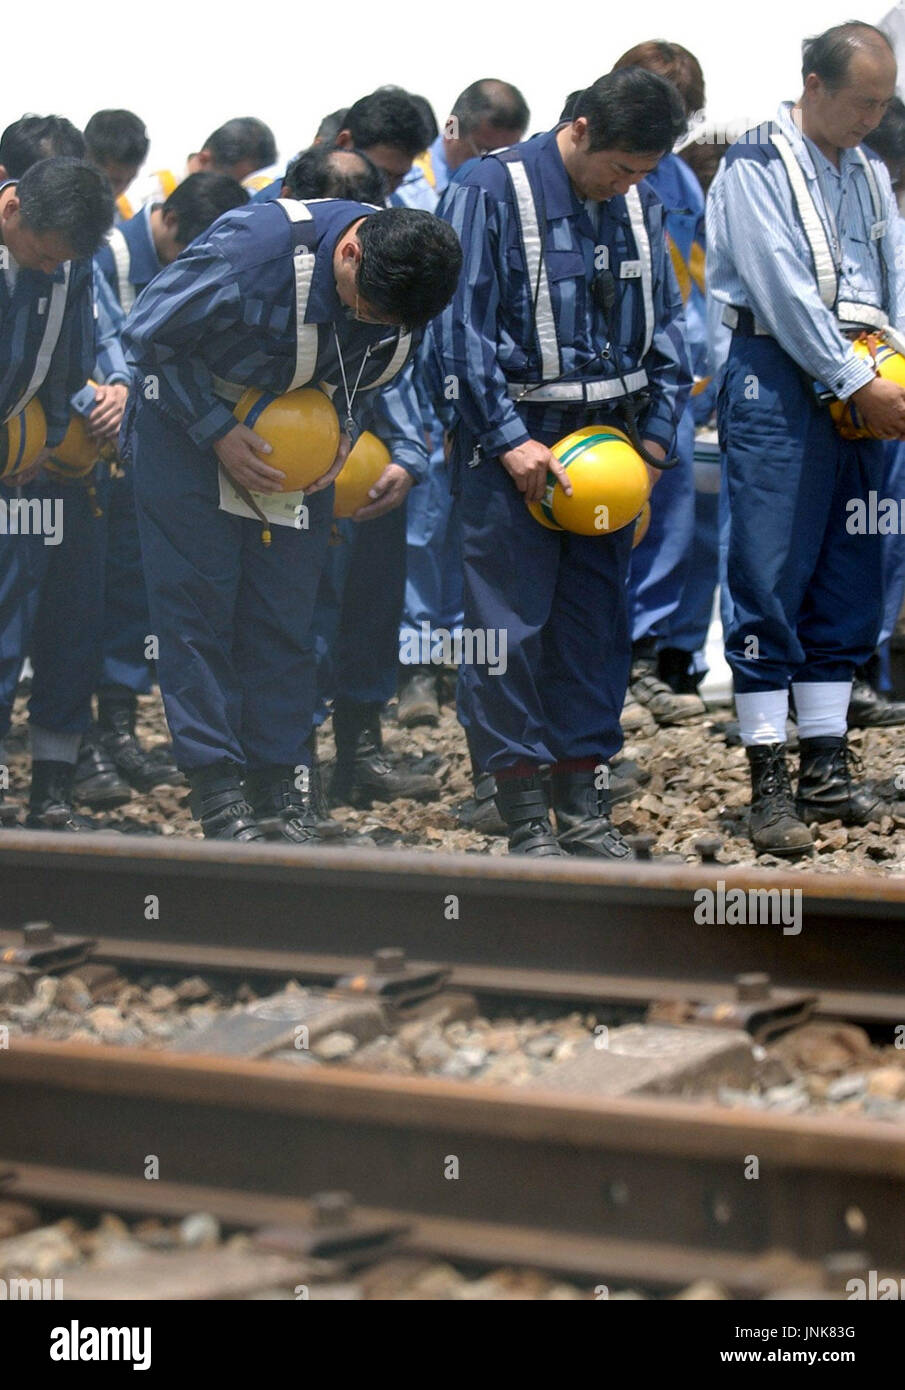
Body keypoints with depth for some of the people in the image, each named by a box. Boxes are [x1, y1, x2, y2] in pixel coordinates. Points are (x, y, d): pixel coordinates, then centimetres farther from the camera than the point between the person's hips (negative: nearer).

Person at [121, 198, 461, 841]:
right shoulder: (253, 246, -33)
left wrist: (343, 432, -10)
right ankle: (220, 795, -2)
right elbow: (150, 335, -19)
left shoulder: (406, 281, -16)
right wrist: (218, 432, -21)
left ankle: (283, 790, 8)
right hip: (191, 425, -4)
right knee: (197, 606, -6)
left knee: (283, 615, 1)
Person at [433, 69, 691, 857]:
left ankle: (584, 800, 17)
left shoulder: (640, 207, 9)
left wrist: (658, 433, 5)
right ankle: (525, 815, 1)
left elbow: (665, 326, 16)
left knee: (596, 620, 8)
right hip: (513, 444, -6)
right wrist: (508, 439, -15)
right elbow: (462, 329, -10)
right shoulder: (492, 194, -9)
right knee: (510, 627, -5)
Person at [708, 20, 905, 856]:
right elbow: (784, 291, -13)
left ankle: (827, 766, 14)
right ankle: (769, 780, -4)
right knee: (771, 580, -7)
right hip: (779, 379, -7)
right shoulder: (757, 167, -5)